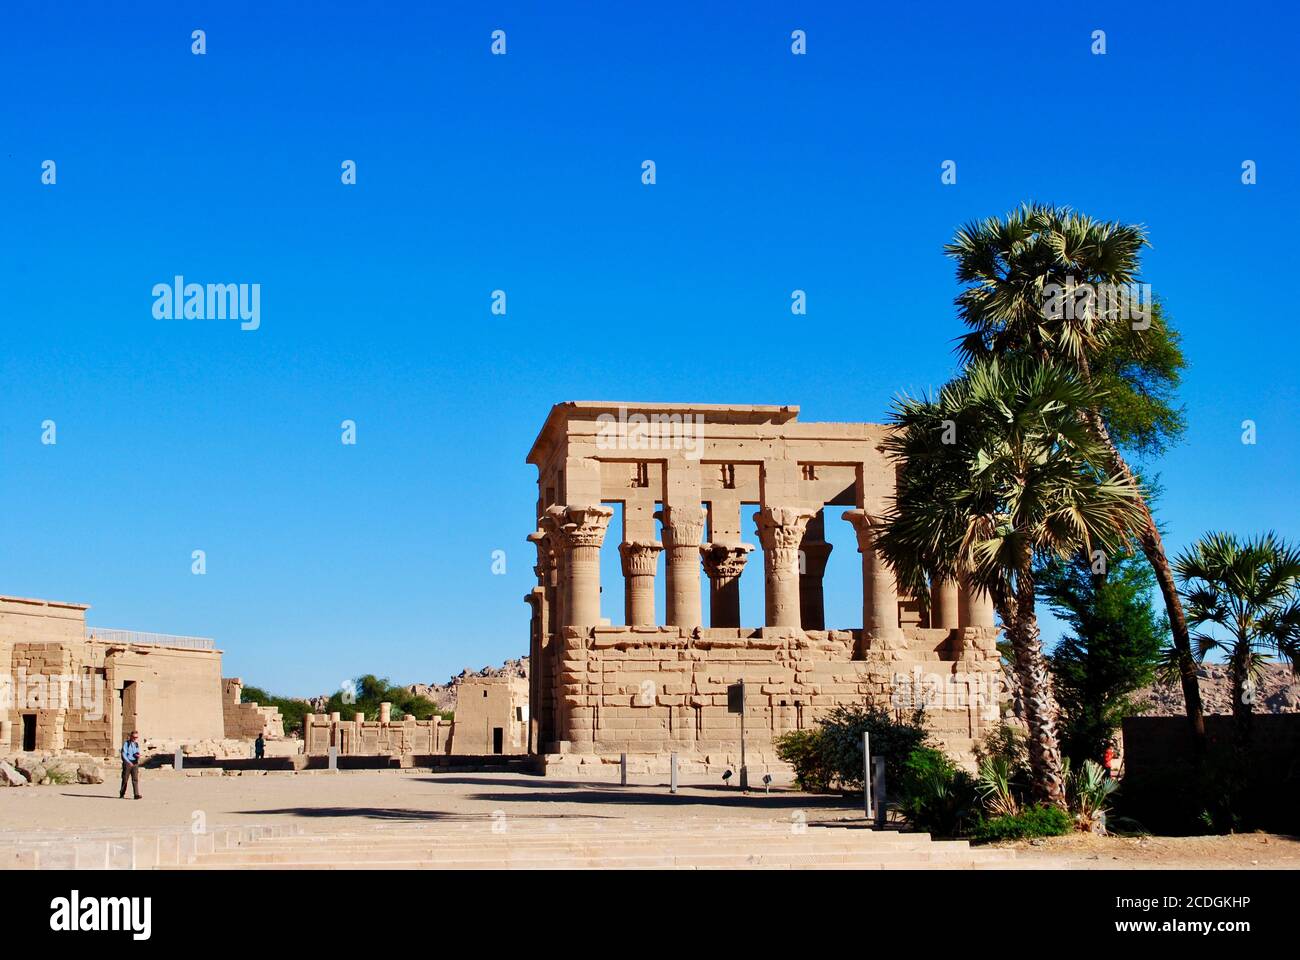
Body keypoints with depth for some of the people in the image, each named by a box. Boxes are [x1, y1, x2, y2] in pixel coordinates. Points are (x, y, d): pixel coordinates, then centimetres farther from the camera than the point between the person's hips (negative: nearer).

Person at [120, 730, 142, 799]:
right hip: (127, 762, -3)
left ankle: (137, 795, -14)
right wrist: (128, 762, -18)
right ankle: (122, 794, 15)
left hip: (135, 763, 3)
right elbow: (124, 754, -9)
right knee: (125, 779, 3)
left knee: (135, 779, -7)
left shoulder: (137, 744, 14)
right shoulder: (126, 744, -2)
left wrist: (138, 755, -3)